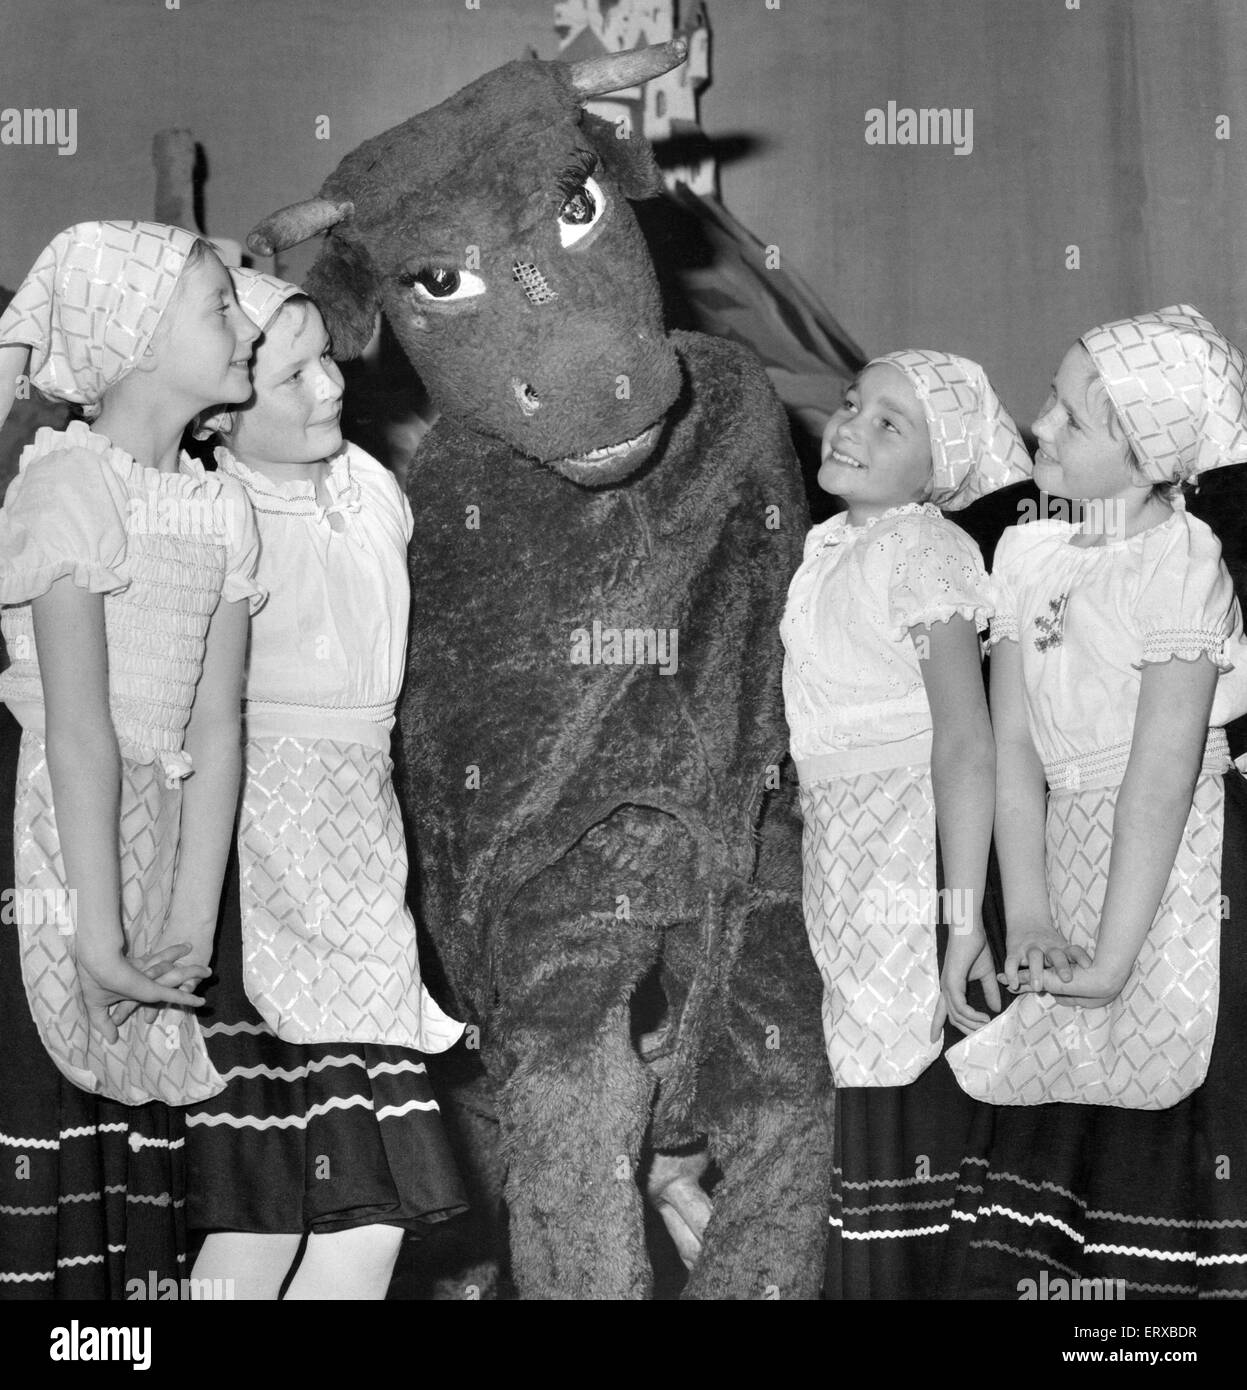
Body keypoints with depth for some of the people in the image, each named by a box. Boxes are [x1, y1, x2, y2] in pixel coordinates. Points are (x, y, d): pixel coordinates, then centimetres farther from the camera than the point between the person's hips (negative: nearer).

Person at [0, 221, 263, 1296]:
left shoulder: (223, 508, 10)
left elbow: (216, 730, 3)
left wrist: (192, 918, -4)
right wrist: (98, 929, -17)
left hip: (154, 843, 6)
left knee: (135, 1176, 11)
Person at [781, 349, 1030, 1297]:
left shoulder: (922, 549, -11)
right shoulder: (829, 546, 13)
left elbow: (965, 742, -19)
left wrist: (964, 916, -24)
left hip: (902, 854, -7)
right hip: (828, 855, 7)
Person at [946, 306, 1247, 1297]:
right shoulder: (1028, 552, 4)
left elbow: (1161, 775, -18)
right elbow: (1015, 744, -1)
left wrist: (1111, 956, -19)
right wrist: (1029, 919, -10)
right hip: (1063, 855, 5)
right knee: (1053, 1128, 9)